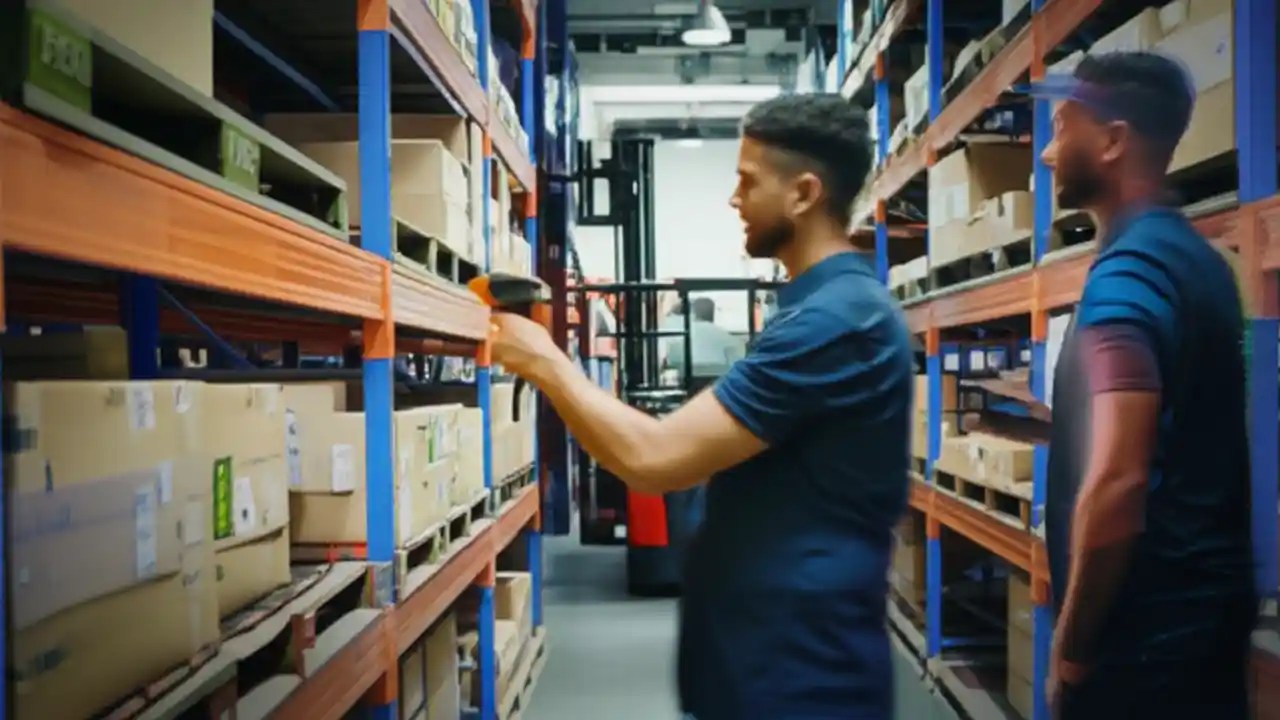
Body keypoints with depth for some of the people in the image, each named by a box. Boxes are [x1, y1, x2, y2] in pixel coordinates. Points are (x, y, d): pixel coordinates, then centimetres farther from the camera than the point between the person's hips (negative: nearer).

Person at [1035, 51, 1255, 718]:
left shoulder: (1127, 270, -19)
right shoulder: (1197, 258, 10)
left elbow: (1116, 481, -28)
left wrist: (1071, 647, -16)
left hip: (1147, 627, -9)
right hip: (1203, 607, 9)